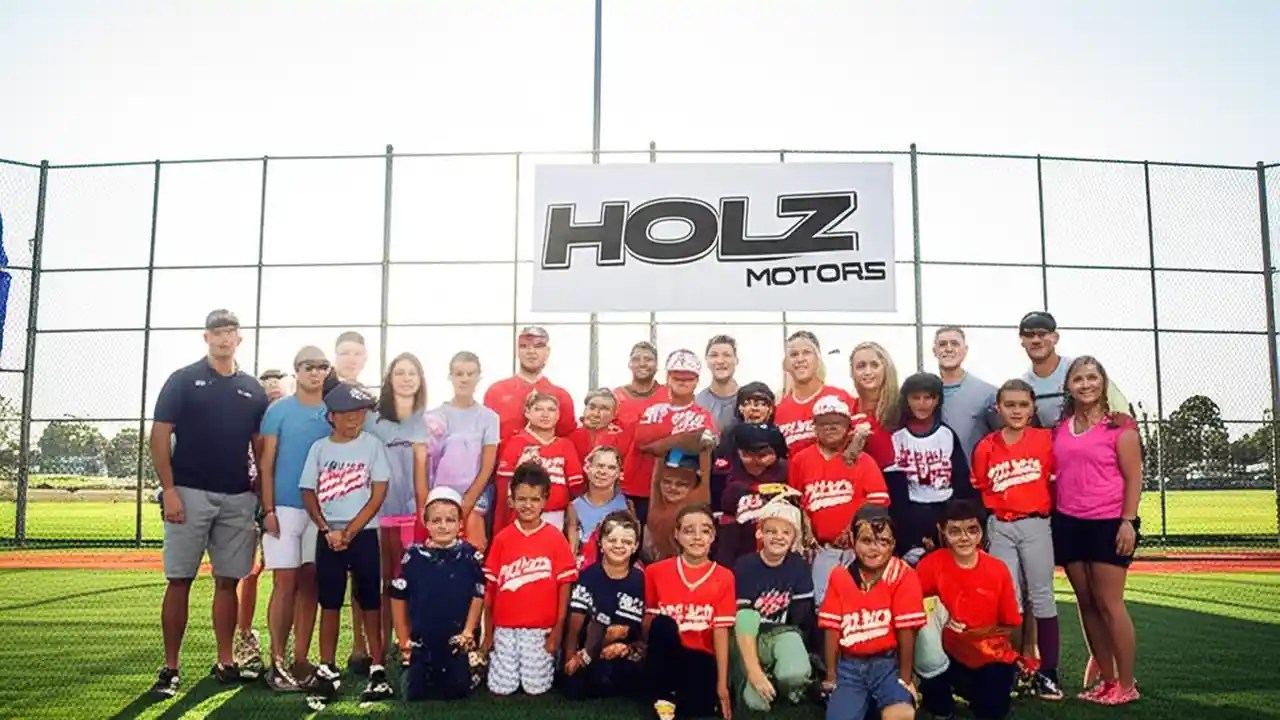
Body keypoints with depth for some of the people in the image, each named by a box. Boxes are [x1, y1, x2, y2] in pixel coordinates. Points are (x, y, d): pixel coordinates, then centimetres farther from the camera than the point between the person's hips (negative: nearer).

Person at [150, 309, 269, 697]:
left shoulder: (252, 389, 11)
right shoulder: (183, 380, 1)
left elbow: (262, 448, 13)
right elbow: (159, 437, -3)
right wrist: (168, 491, -12)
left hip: (238, 498, 3)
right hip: (189, 494, -3)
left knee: (228, 580, 7)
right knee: (179, 580, -1)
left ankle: (225, 662, 16)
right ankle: (170, 668, 6)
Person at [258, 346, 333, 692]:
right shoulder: (278, 410, 1)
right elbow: (267, 464, -1)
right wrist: (268, 509, -8)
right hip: (285, 507, -3)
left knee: (310, 584, 6)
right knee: (285, 583, -4)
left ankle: (301, 660, 13)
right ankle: (277, 662, 4)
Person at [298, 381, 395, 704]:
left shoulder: (372, 445, -2)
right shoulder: (320, 447, 4)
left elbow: (379, 494, -5)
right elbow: (309, 494, 4)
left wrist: (349, 532, -9)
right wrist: (328, 530, -7)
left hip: (364, 534, -2)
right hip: (328, 536, 2)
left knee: (370, 602, 3)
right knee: (329, 603, 8)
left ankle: (378, 669, 8)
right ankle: (327, 669, 16)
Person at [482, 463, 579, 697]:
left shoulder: (556, 538, -5)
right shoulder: (502, 538, -1)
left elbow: (564, 585, -3)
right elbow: (490, 586, 2)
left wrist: (558, 630, -5)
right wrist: (488, 631, 3)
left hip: (542, 628, -1)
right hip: (505, 627, 1)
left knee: (536, 687, 0)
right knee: (501, 687, 1)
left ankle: (551, 662, 28)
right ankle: (493, 658, 30)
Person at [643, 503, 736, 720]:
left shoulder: (724, 577, 1)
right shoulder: (656, 571, 1)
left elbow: (721, 631, -3)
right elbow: (647, 621, 6)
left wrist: (722, 684, -7)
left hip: (701, 659, -2)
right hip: (666, 657, 2)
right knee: (662, 623, -30)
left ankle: (679, 694, 5)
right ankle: (664, 698, -13)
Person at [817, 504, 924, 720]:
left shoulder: (903, 575, -11)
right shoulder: (840, 576, -2)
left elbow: (906, 631, -10)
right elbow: (833, 629, 1)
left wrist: (905, 679, -8)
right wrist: (831, 676, 2)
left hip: (889, 663, -3)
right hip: (849, 665, 3)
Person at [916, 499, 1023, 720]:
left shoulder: (998, 570, -13)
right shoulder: (933, 563, -15)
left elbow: (1011, 625, -5)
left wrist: (976, 633, -18)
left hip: (992, 656, 0)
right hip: (951, 652, 0)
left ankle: (969, 688, 25)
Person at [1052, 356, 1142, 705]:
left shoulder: (1119, 425, -4)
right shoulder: (1059, 429, 9)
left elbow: (1133, 478, -6)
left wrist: (1128, 521, -13)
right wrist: (1052, 518, 8)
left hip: (1108, 523, -5)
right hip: (1068, 523, 5)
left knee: (1110, 605, -3)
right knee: (1087, 604, 9)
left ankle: (1126, 685, 8)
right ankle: (1107, 680, 20)